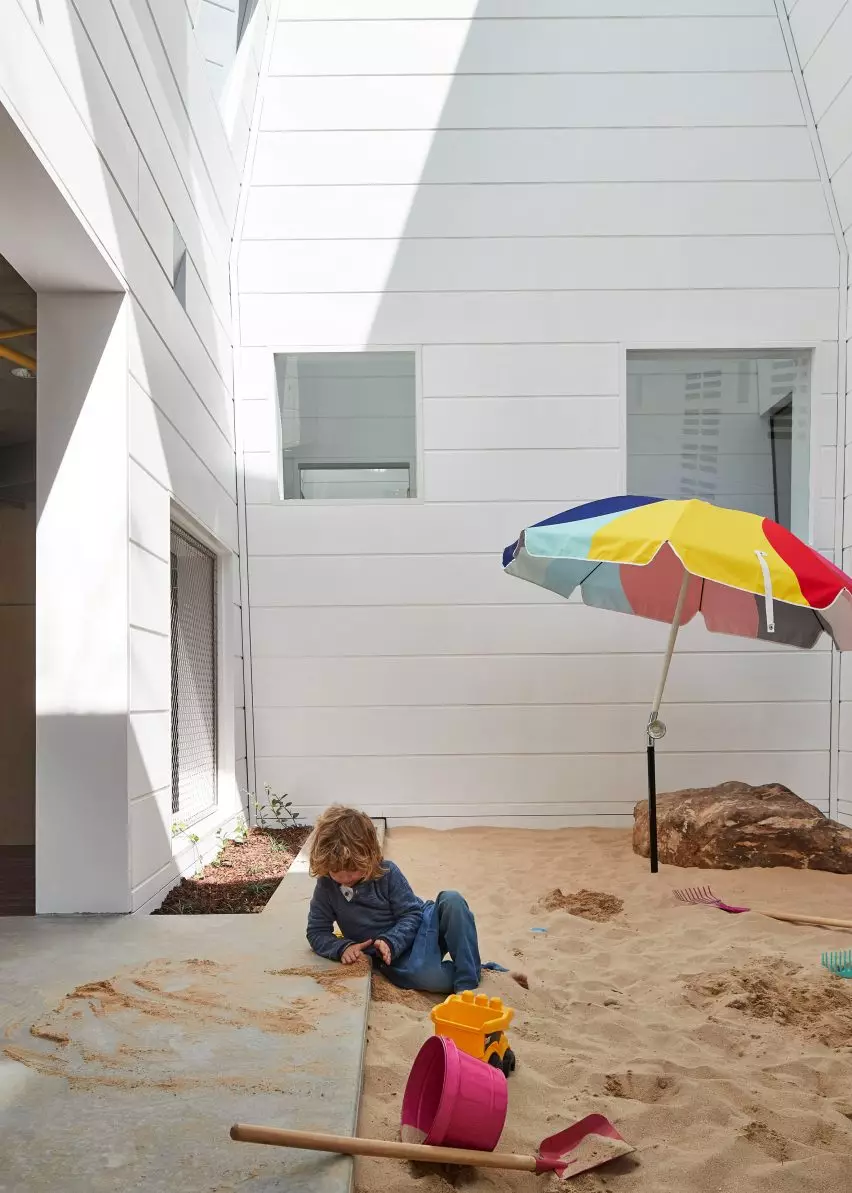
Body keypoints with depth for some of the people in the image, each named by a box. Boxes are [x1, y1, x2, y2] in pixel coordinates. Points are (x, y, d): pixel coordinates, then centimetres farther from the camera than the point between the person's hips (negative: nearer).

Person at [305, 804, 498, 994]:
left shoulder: (387, 873, -11)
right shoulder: (326, 886, -8)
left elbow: (412, 914, -8)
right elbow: (316, 933, -1)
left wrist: (390, 942, -25)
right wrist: (342, 947, -20)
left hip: (420, 925, 2)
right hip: (397, 957, -2)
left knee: (451, 900, -28)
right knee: (427, 976, -37)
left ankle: (467, 982, -25)